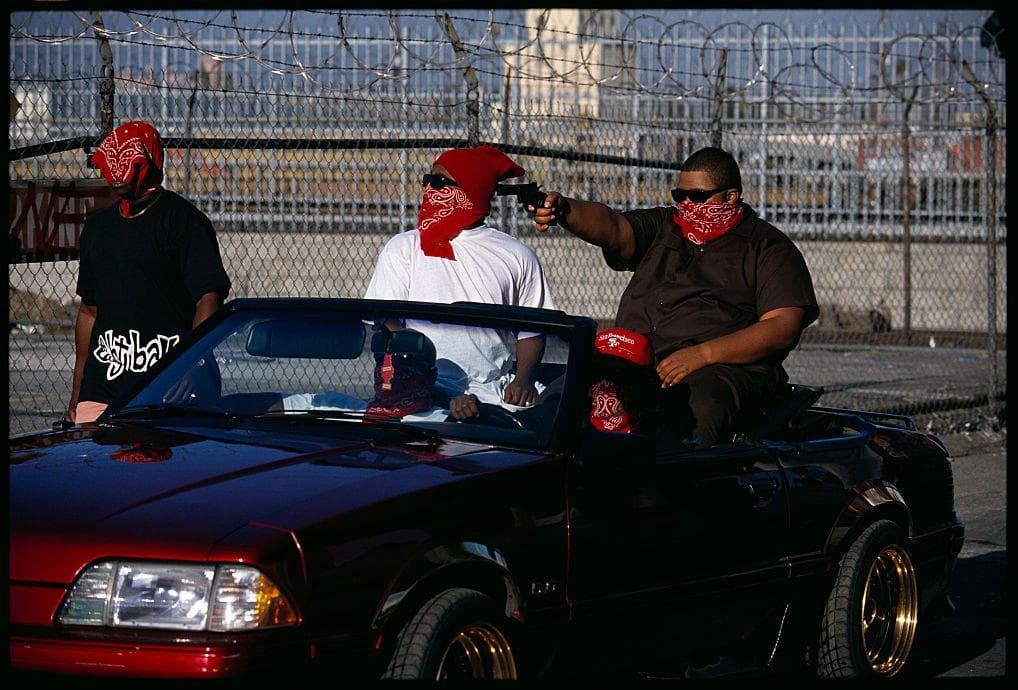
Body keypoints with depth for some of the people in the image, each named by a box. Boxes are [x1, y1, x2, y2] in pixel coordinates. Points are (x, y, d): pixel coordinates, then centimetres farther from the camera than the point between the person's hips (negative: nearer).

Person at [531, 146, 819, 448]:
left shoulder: (769, 248, 9)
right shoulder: (662, 226, 26)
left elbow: (784, 328, -3)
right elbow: (610, 227, 7)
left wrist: (702, 355, -15)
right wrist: (563, 210, -17)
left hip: (725, 366, -4)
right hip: (632, 362, 4)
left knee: (703, 399, -40)